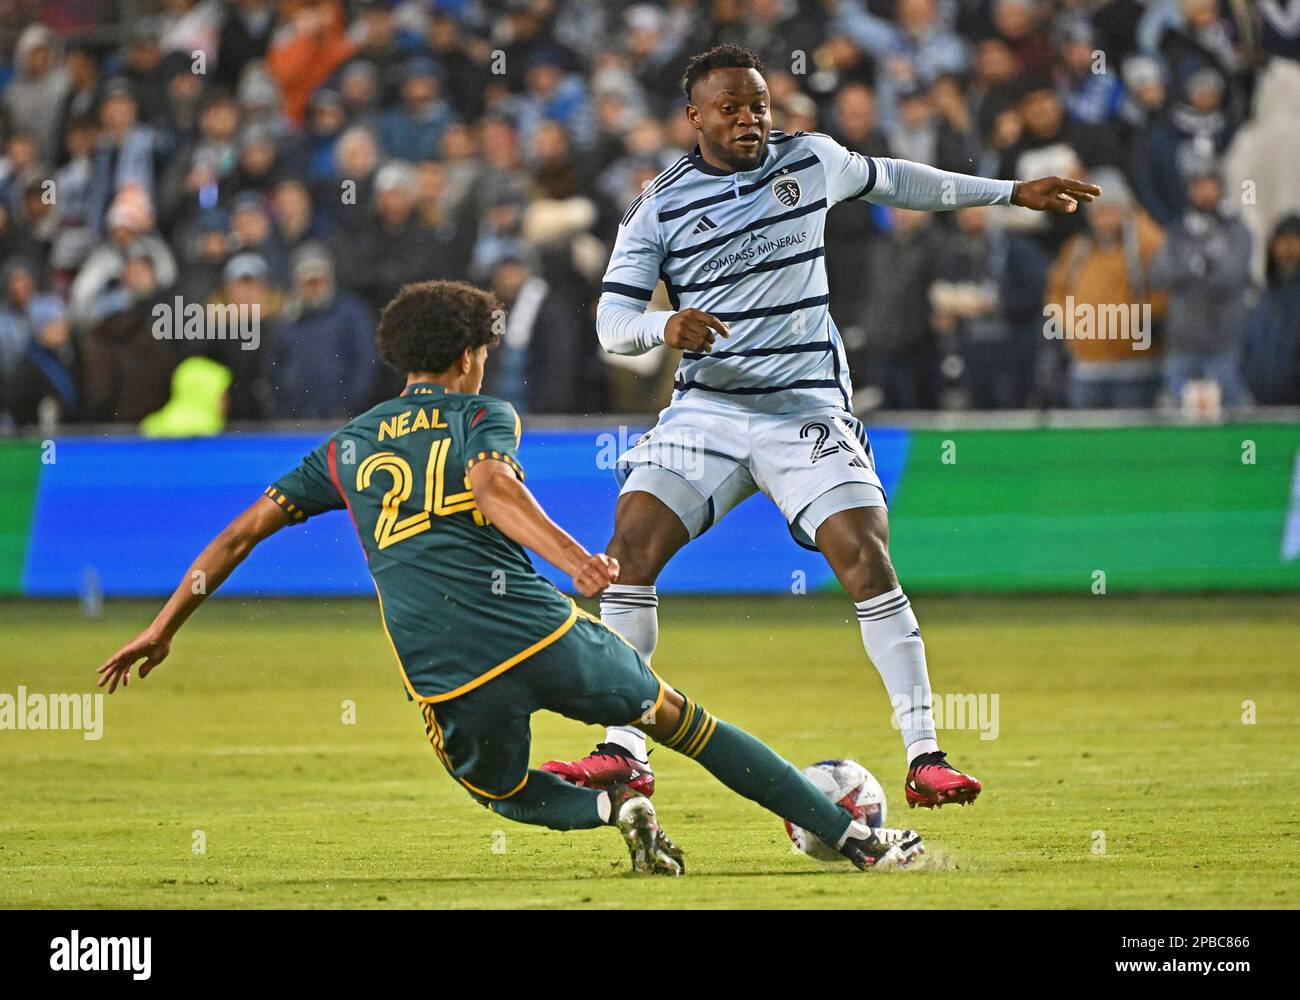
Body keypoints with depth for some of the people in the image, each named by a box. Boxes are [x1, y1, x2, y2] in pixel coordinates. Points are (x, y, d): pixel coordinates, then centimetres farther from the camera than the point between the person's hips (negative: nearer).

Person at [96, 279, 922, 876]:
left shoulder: (349, 446, 22)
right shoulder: (484, 416, 13)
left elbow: (244, 530, 20)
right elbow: (491, 483, -12)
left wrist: (164, 630, 25)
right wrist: (572, 557, -24)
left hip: (450, 681, 2)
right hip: (540, 633, -1)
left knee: (507, 792, 30)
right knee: (679, 719, 16)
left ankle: (613, 808, -2)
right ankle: (853, 837, 13)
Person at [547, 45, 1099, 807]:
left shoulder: (811, 160, 4)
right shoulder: (661, 207, -2)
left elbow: (891, 181, 23)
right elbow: (612, 323, -4)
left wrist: (1010, 193, 31)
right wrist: (664, 327, -27)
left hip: (807, 408, 0)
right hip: (707, 410, 0)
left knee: (868, 564, -17)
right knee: (630, 547, -15)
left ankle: (926, 757, -12)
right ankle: (624, 751, -7)